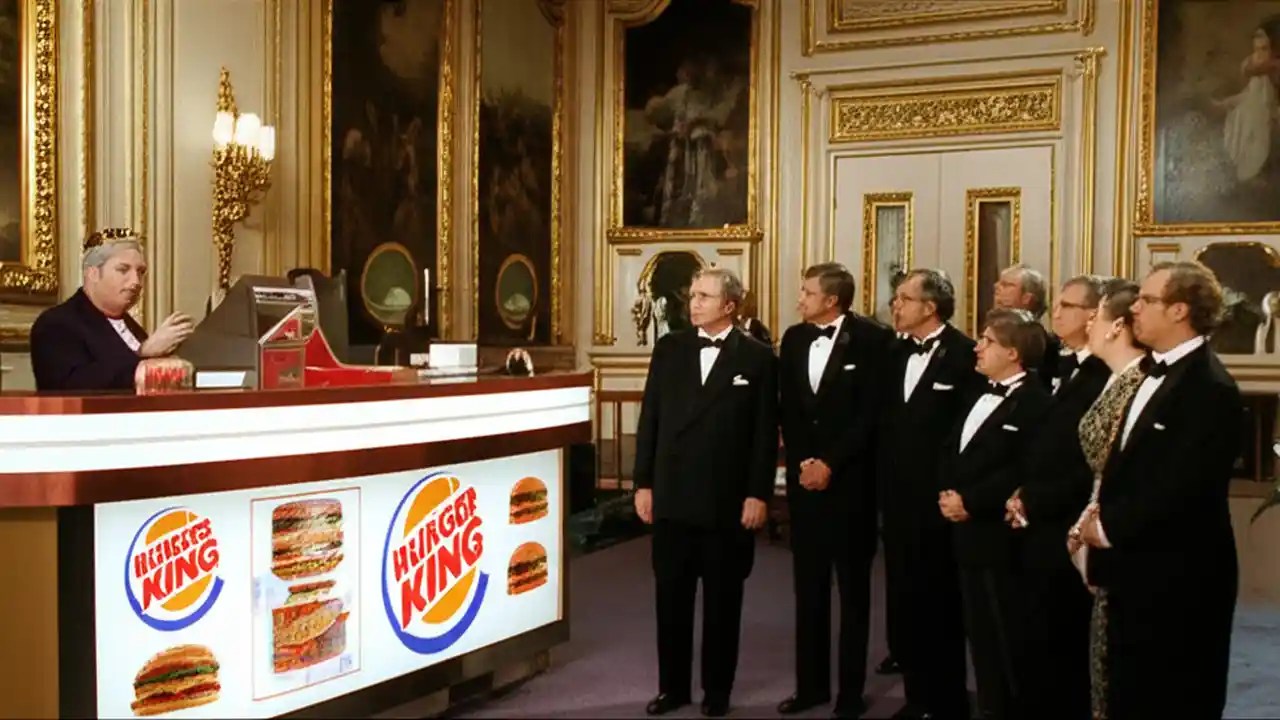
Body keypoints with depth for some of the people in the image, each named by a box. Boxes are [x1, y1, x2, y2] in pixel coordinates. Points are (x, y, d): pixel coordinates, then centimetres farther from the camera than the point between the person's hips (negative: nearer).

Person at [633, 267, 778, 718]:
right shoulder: (669, 349, 5)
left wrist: (758, 494, -8)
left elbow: (765, 434, -4)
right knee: (671, 596, 10)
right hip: (672, 495, 3)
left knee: (722, 601, 9)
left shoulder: (758, 358, -3)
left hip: (728, 500, -3)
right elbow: (650, 419, 6)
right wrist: (643, 483, 2)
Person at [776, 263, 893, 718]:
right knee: (808, 587, 10)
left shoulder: (872, 339, -8)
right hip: (803, 475, 5)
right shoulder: (794, 338, 8)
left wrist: (830, 463, -13)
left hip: (850, 478, -5)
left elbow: (871, 411, -12)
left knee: (852, 588, 5)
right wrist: (801, 461, -2)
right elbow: (788, 409, 10)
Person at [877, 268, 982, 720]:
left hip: (937, 498, -7)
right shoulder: (897, 354, 11)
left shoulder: (964, 355, -12)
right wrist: (884, 480, 9)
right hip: (898, 497, 7)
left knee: (940, 600, 4)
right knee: (905, 599, 12)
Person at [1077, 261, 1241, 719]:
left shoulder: (1209, 387, -20)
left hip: (1177, 579, -9)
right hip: (1135, 571, 9)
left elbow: (1182, 487, -25)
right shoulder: (1156, 370, 11)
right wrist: (1101, 517, 2)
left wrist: (1110, 527, -14)